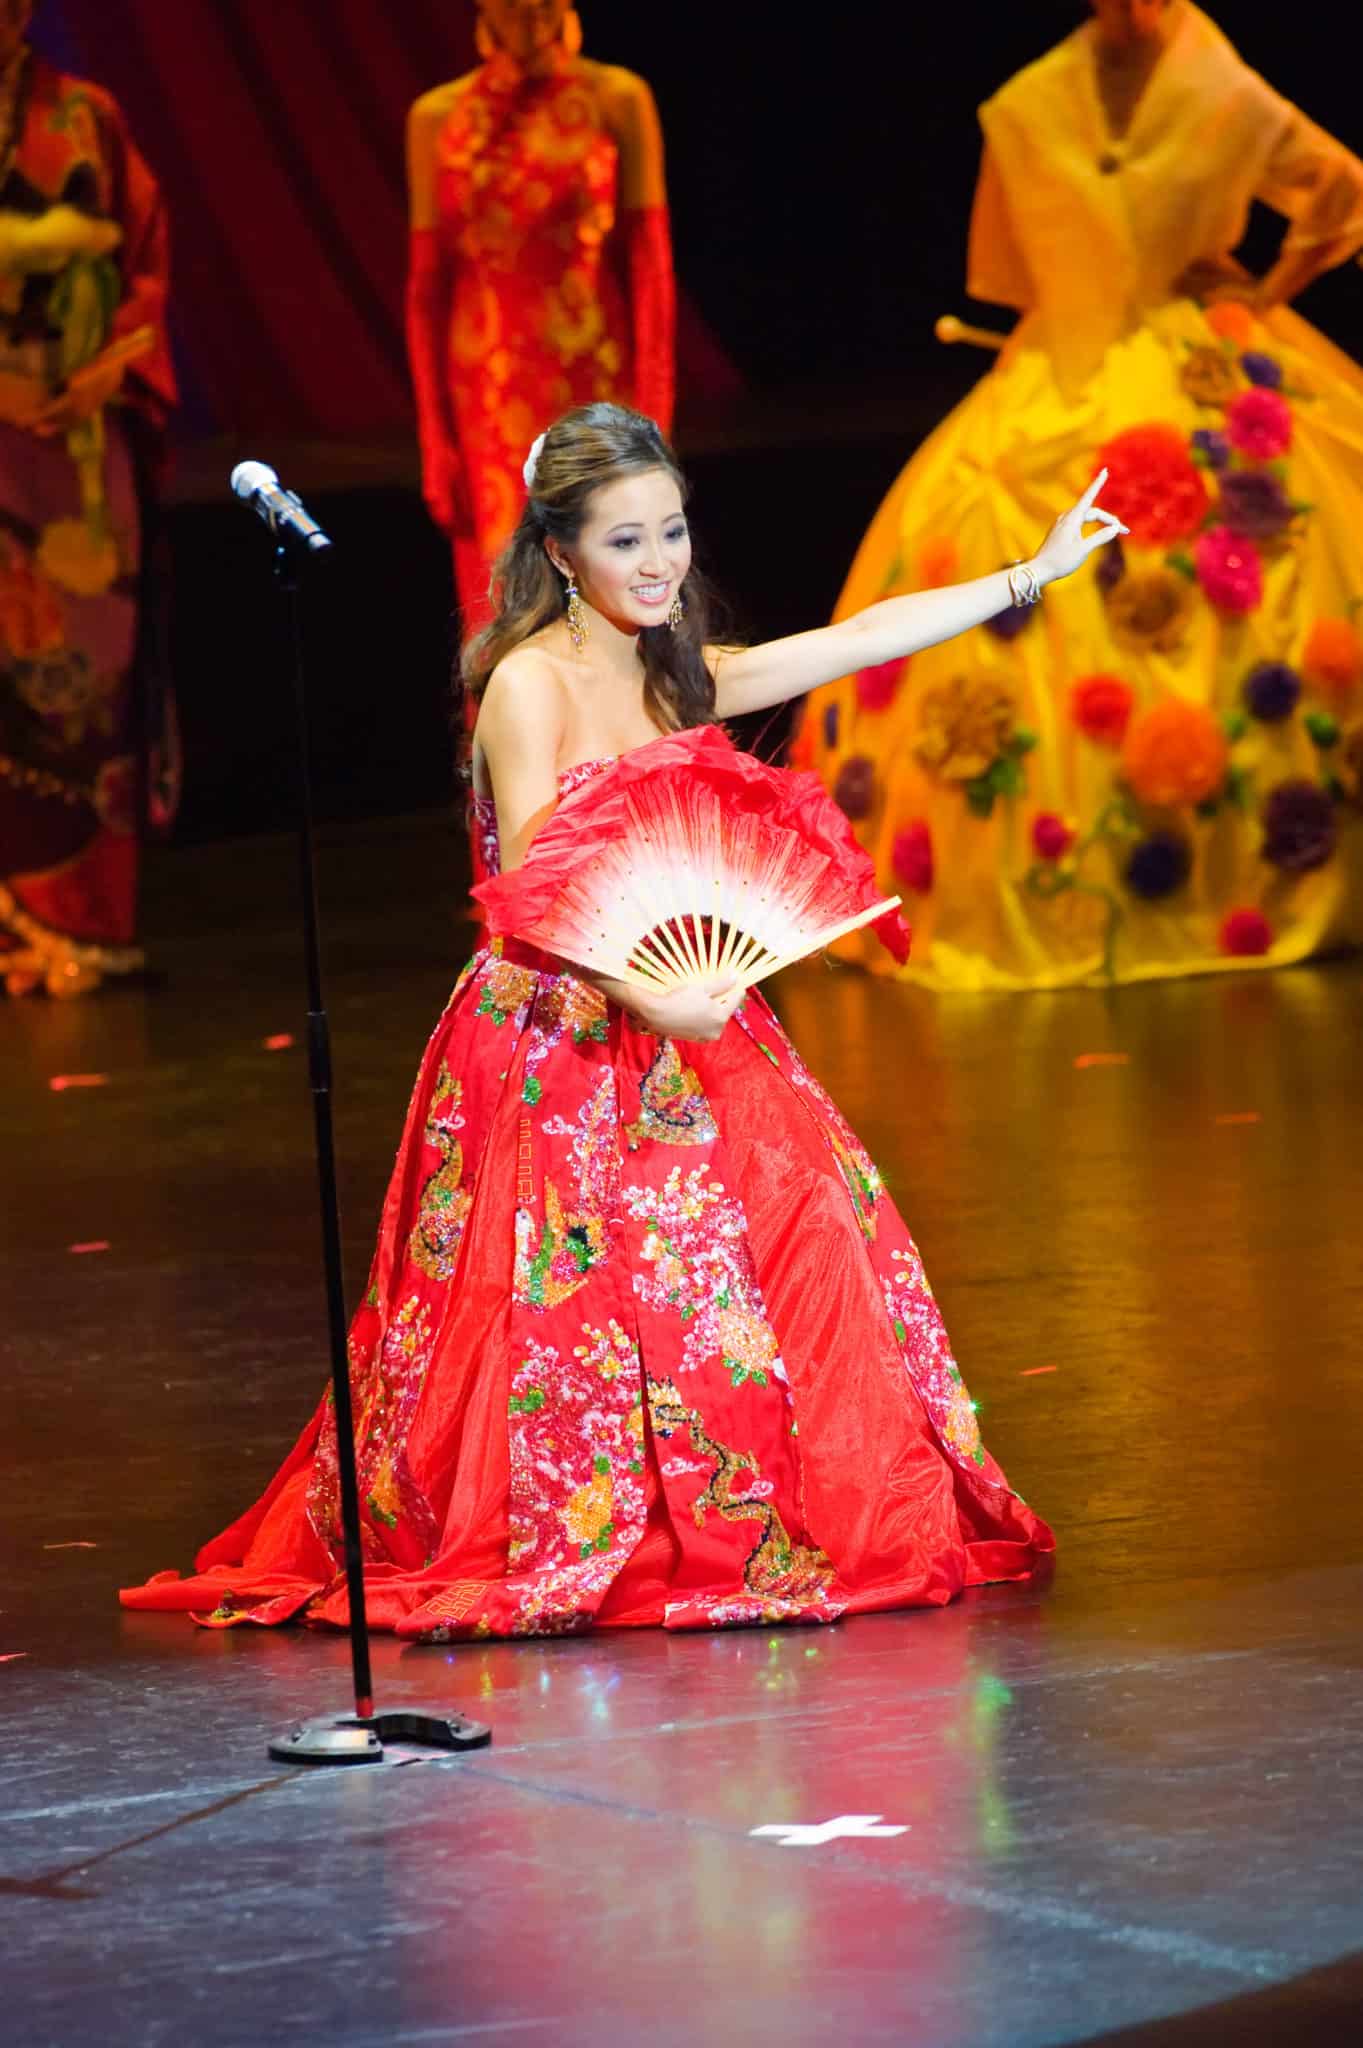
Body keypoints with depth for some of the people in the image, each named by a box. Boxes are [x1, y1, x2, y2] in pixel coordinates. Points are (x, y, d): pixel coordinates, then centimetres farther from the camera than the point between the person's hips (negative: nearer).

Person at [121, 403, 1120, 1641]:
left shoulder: (675, 678, 10)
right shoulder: (532, 682, -11)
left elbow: (865, 639, 16)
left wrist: (1035, 574, 19)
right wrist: (650, 996, -32)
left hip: (677, 1045, 7)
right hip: (554, 1050, -7)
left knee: (801, 1250, -2)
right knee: (576, 1321, -8)